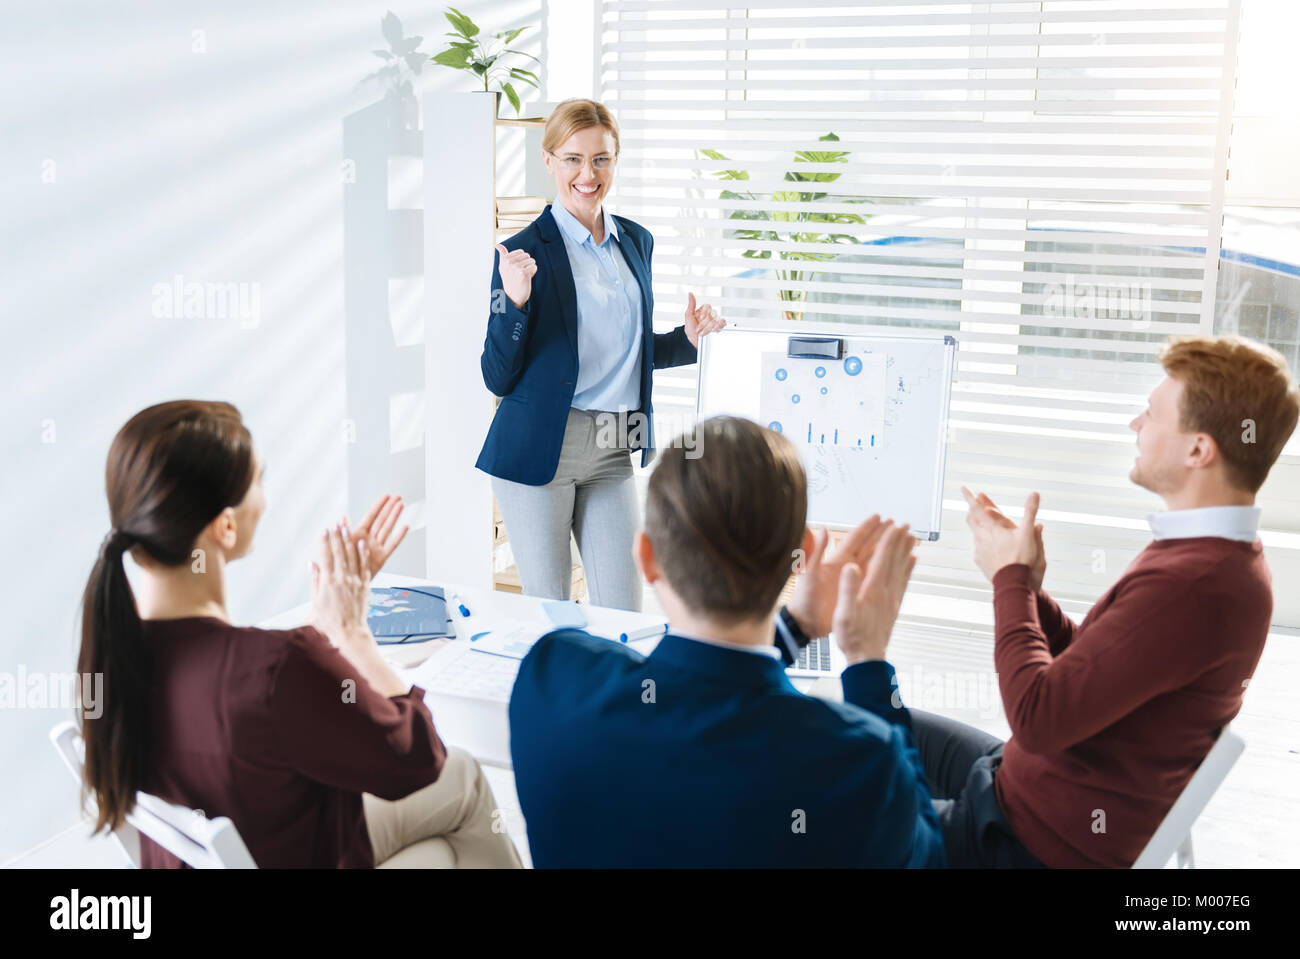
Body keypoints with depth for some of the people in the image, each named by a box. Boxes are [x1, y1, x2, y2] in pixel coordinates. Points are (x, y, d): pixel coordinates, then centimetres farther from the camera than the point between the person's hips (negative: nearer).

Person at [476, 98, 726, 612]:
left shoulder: (636, 241, 10)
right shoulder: (525, 251, -8)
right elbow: (497, 377, -8)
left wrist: (687, 339, 4)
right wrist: (513, 302, -23)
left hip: (612, 453, 5)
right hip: (540, 450, -5)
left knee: (622, 613, 7)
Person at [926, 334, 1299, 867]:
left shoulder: (1192, 583, -31)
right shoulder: (1224, 557, 3)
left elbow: (1039, 718, -29)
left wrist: (1010, 577, -16)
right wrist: (1022, 579, -5)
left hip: (1041, 842, -10)